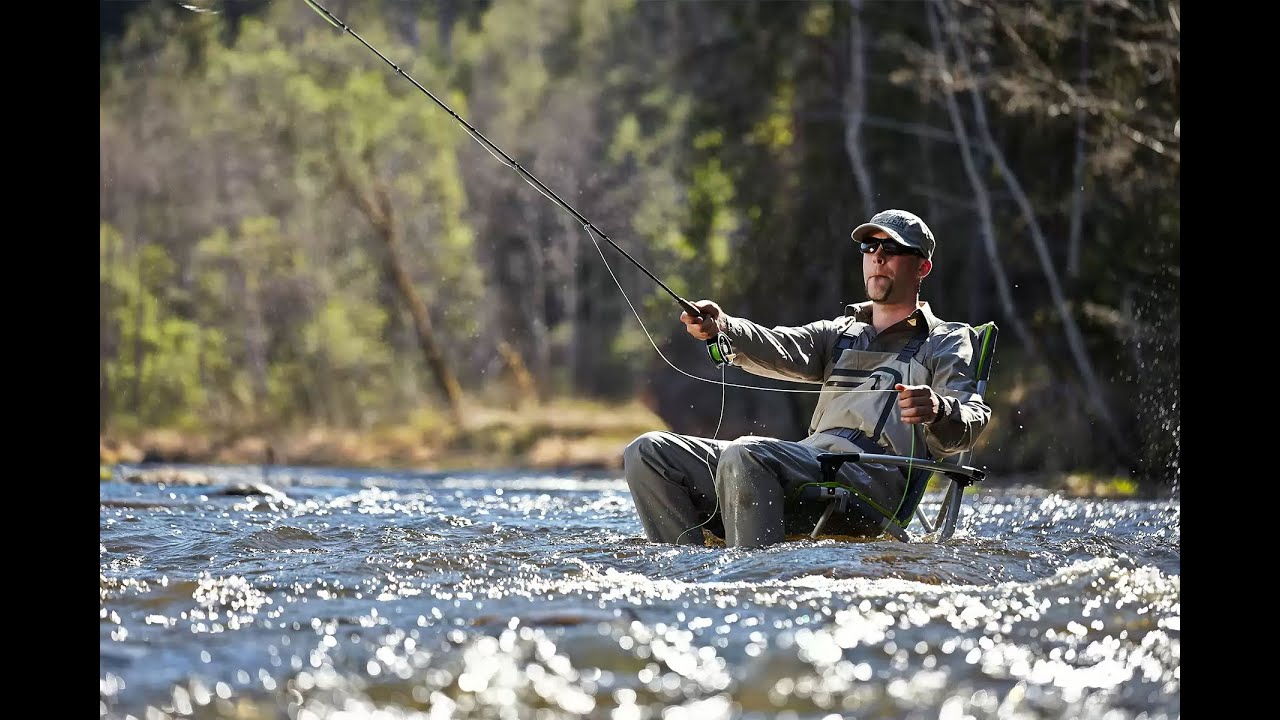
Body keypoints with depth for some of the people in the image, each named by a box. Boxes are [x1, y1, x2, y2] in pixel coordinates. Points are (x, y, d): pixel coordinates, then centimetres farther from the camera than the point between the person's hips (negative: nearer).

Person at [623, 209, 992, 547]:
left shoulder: (948, 342, 14)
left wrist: (937, 411, -28)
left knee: (744, 455, -35)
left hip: (872, 477, -7)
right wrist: (723, 328, -14)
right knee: (648, 452, -4)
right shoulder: (839, 332, 30)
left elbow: (971, 421, -2)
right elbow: (783, 352, 9)